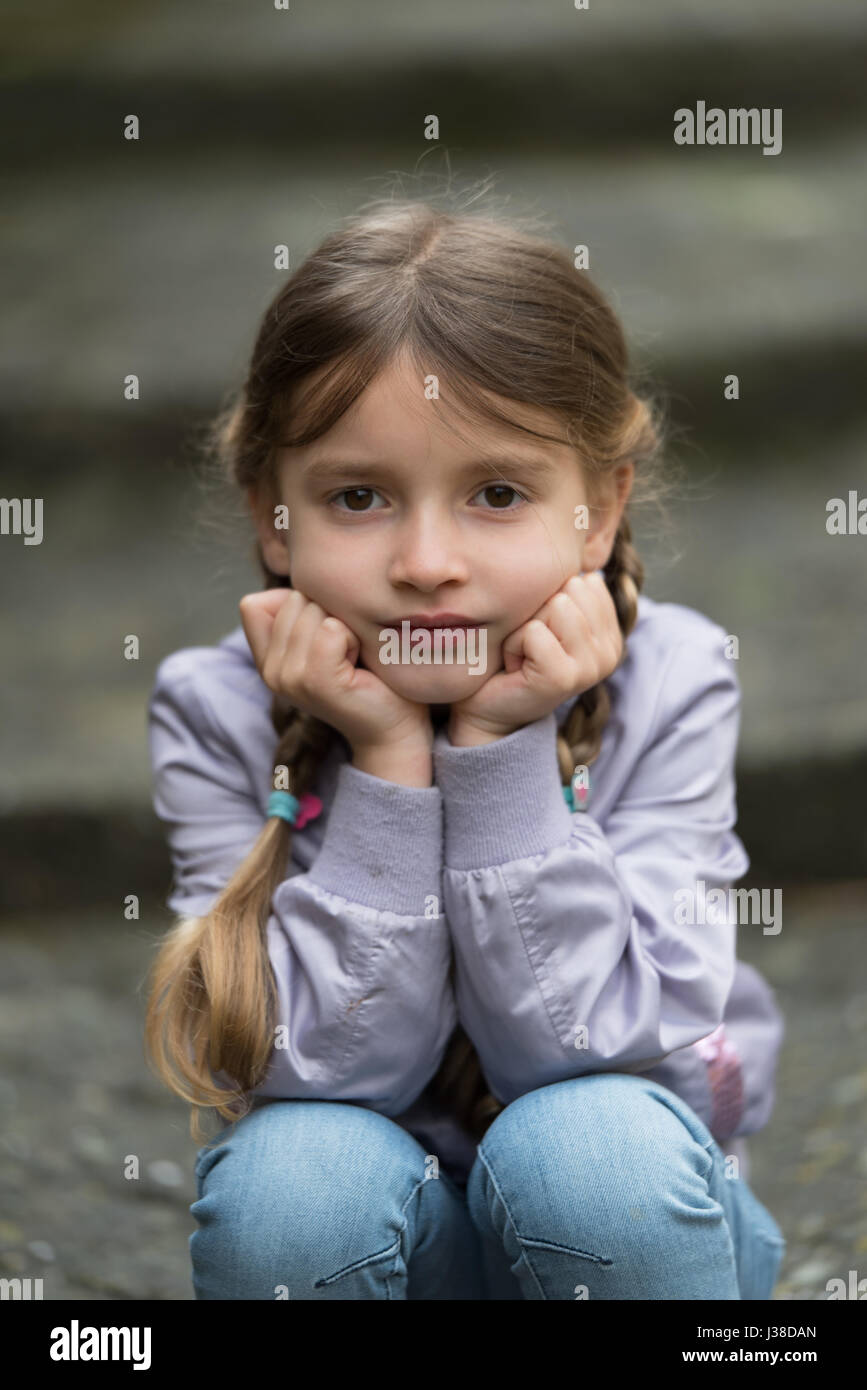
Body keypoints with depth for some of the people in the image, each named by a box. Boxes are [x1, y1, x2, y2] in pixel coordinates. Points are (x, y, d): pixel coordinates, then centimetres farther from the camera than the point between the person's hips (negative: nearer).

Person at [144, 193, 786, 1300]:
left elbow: (582, 1053, -20)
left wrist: (503, 751, -28)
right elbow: (329, 1070, -17)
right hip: (345, 1235, 1)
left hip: (619, 1215, -1)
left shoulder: (667, 685, -17)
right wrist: (388, 768, -27)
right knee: (296, 1166, -29)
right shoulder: (217, 711, -14)